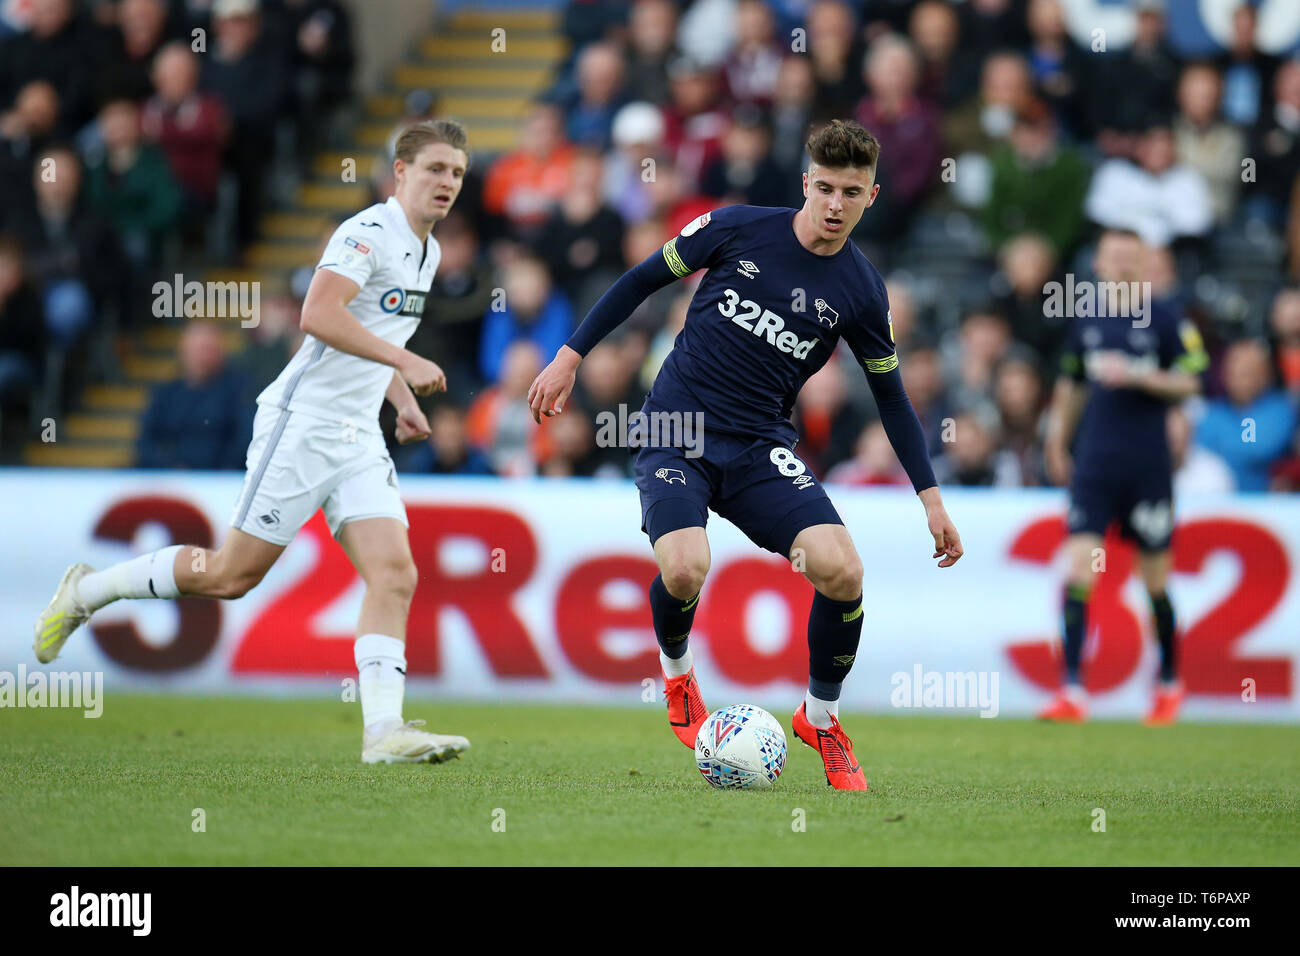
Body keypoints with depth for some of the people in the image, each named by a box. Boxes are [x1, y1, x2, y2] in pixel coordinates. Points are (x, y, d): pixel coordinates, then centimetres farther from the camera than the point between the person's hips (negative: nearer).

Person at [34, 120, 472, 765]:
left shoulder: (426, 252, 16)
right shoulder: (369, 232, -13)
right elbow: (318, 316, -28)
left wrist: (403, 401, 17)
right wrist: (404, 361, -29)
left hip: (358, 439, 8)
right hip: (301, 422, -8)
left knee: (395, 575, -9)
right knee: (231, 574, -3)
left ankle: (383, 731, -14)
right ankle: (88, 590, 17)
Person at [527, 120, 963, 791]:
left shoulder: (861, 292, 0)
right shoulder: (739, 229, -5)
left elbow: (890, 396, 12)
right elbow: (644, 279, 6)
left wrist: (931, 498, 8)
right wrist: (570, 357, 3)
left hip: (762, 447, 2)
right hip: (674, 433, -2)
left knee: (842, 571, -21)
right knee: (684, 569, -28)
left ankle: (821, 717, 7)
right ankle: (677, 673, 10)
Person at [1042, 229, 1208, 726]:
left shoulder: (1165, 322, -2)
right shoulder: (1086, 322, 10)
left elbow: (1189, 383, -6)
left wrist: (1137, 376, -18)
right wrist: (1057, 442, 22)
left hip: (1148, 467, -2)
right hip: (1094, 465, 2)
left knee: (1155, 578, 7)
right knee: (1078, 568, -11)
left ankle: (1170, 681, 28)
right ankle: (1072, 692, -13)